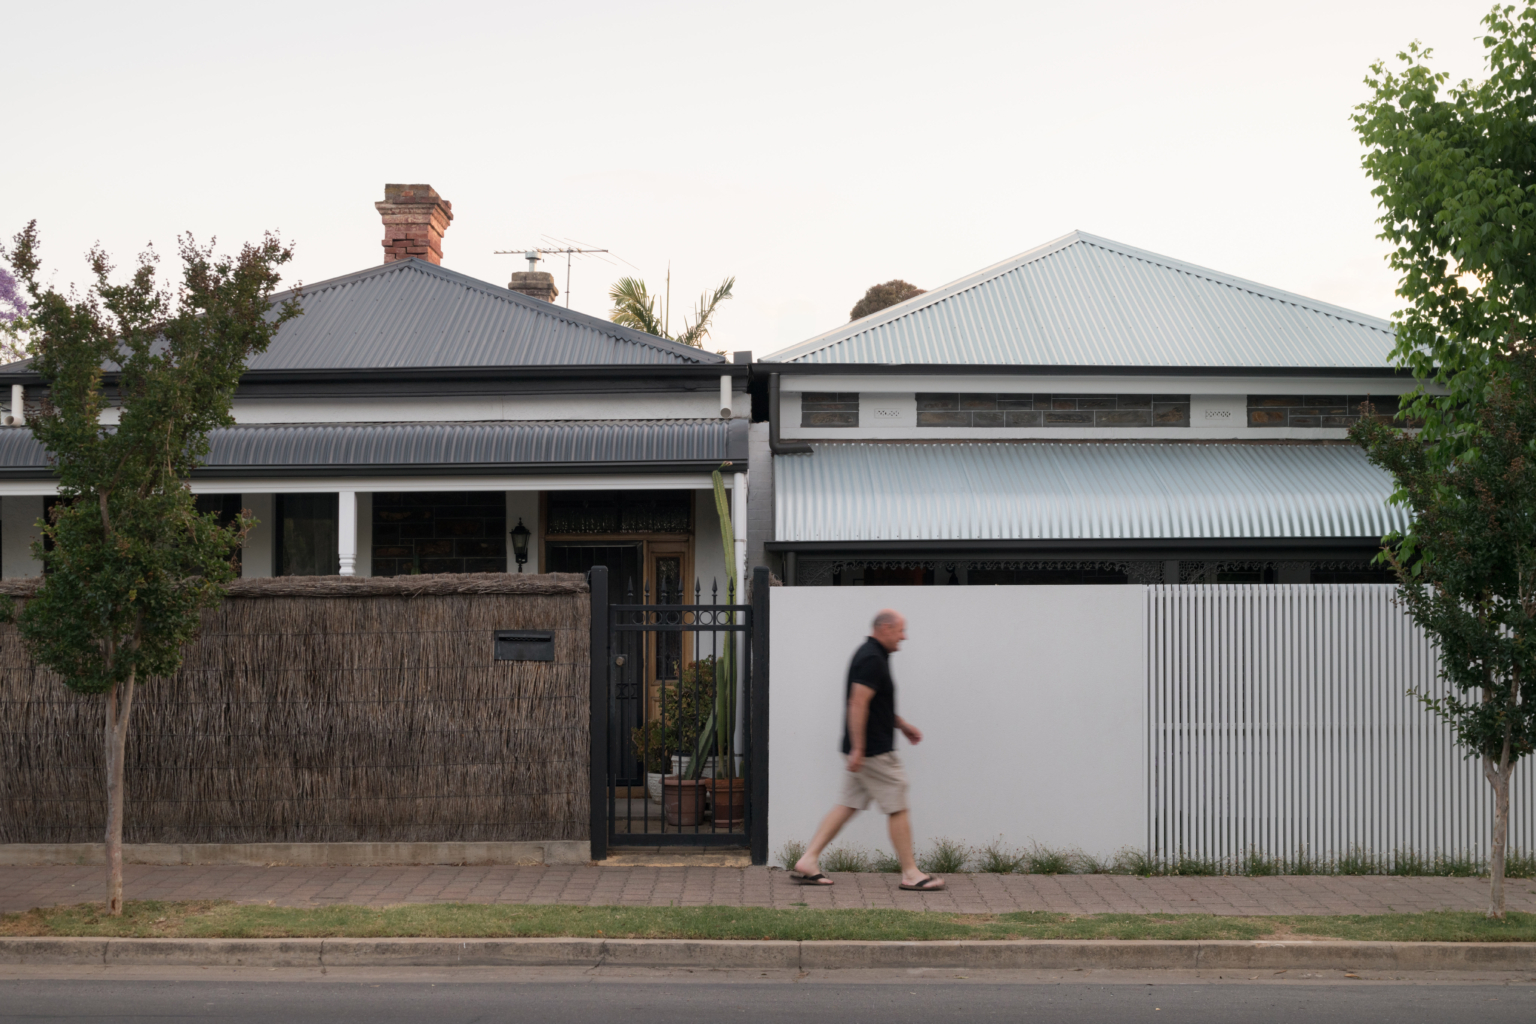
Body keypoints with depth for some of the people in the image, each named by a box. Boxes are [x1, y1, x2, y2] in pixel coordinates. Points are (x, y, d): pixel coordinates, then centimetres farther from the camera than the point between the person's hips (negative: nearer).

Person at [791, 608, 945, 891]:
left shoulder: (870, 655, 16)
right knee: (898, 808, -2)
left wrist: (902, 725, 26)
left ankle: (807, 862, 8)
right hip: (874, 751, -10)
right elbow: (858, 704, -24)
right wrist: (857, 749, -25)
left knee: (847, 806, 10)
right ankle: (911, 874, 5)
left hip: (864, 750, 10)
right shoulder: (872, 659, -17)